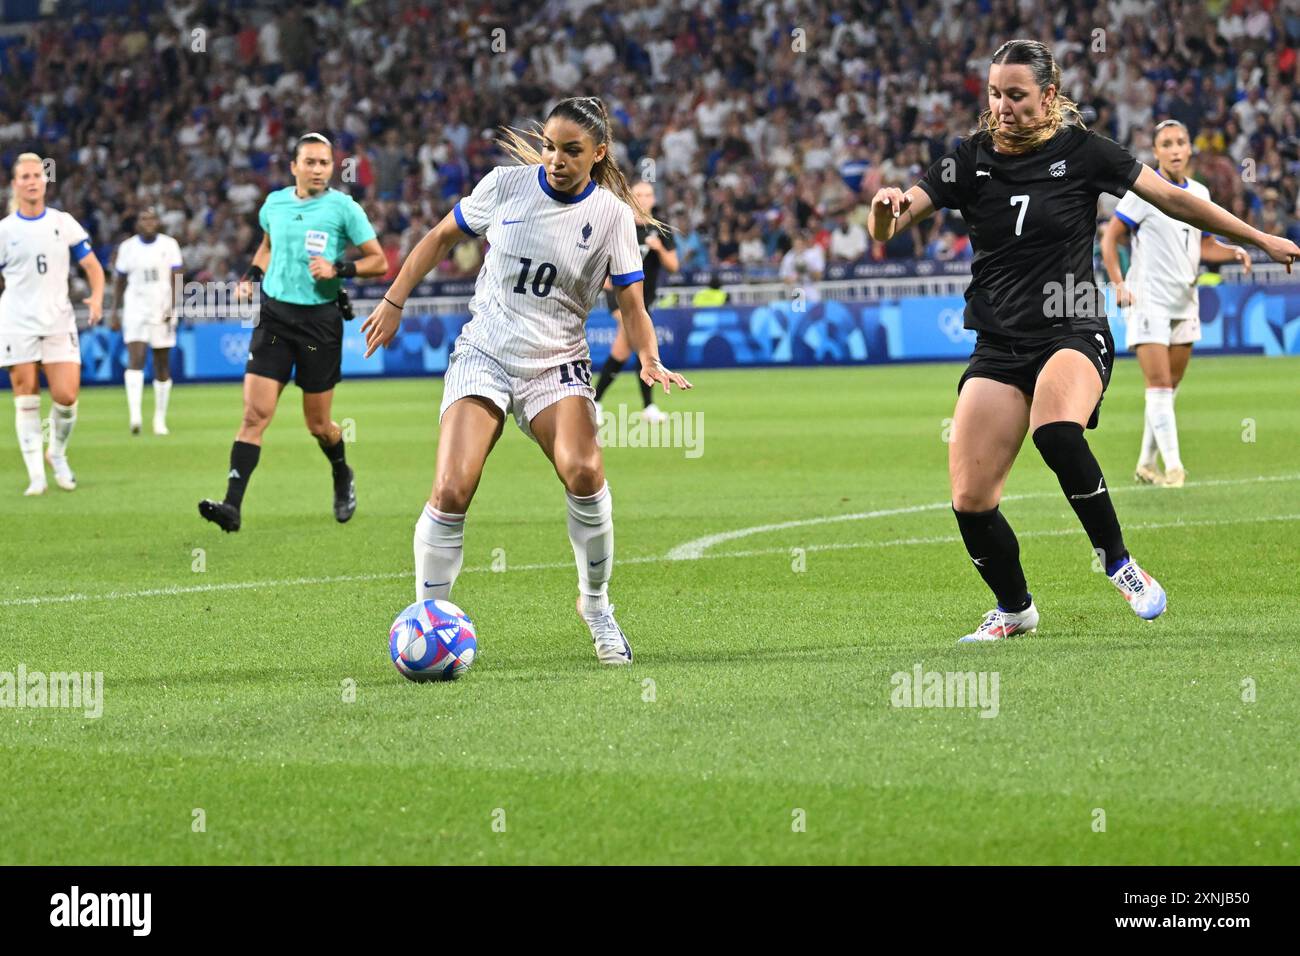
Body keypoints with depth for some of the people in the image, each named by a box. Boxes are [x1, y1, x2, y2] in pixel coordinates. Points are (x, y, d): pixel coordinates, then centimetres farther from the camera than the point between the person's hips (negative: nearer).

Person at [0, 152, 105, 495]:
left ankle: (57, 454, 19)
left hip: (58, 322, 1)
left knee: (66, 396, -8)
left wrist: (97, 298, -10)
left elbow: (92, 265, 8)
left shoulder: (63, 223, 6)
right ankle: (36, 476, 1)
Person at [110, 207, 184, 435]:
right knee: (135, 359, -17)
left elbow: (176, 278, -4)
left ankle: (160, 418, 17)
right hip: (135, 310, 0)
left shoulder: (169, 245, 2)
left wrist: (172, 307, -16)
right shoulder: (127, 247, 5)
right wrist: (115, 312, 8)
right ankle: (134, 414, -28)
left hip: (162, 310, 0)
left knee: (162, 366, 6)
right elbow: (118, 281, 11)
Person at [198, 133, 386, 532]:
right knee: (255, 413, -11)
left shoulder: (343, 207, -5)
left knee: (318, 425, 7)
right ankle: (232, 505, -16)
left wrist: (338, 268, -17)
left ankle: (342, 477, 39)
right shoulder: (275, 203, 6)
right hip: (275, 315, 2)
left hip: (320, 319, -2)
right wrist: (251, 277, 10)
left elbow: (378, 261, -2)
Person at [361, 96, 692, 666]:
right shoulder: (506, 185, -2)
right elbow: (442, 237, 12)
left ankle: (595, 602, -4)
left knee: (584, 472, -27)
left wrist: (649, 360, -21)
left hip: (556, 363, 0)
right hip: (483, 356, 1)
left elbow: (631, 303, -2)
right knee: (452, 492, -17)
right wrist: (393, 302, 10)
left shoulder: (611, 214, -3)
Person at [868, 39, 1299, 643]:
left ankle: (1116, 560, -16)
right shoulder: (969, 161, 2)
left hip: (1074, 335, -3)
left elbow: (1172, 200, 5)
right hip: (998, 348, 3)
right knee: (969, 500, -8)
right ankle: (1014, 609, 19)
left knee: (1056, 432, -36)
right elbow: (885, 229, -4)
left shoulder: (1081, 151, -2)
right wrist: (886, 206, -29)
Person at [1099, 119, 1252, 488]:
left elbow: (1205, 246, 18)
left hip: (1184, 302, 6)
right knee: (1159, 386, -13)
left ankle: (1146, 464, 19)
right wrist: (1119, 284, -16)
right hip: (1149, 301, -6)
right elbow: (1109, 238, -6)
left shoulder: (1199, 193, 10)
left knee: (1170, 388, 9)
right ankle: (1173, 466, -14)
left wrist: (1234, 252, -2)